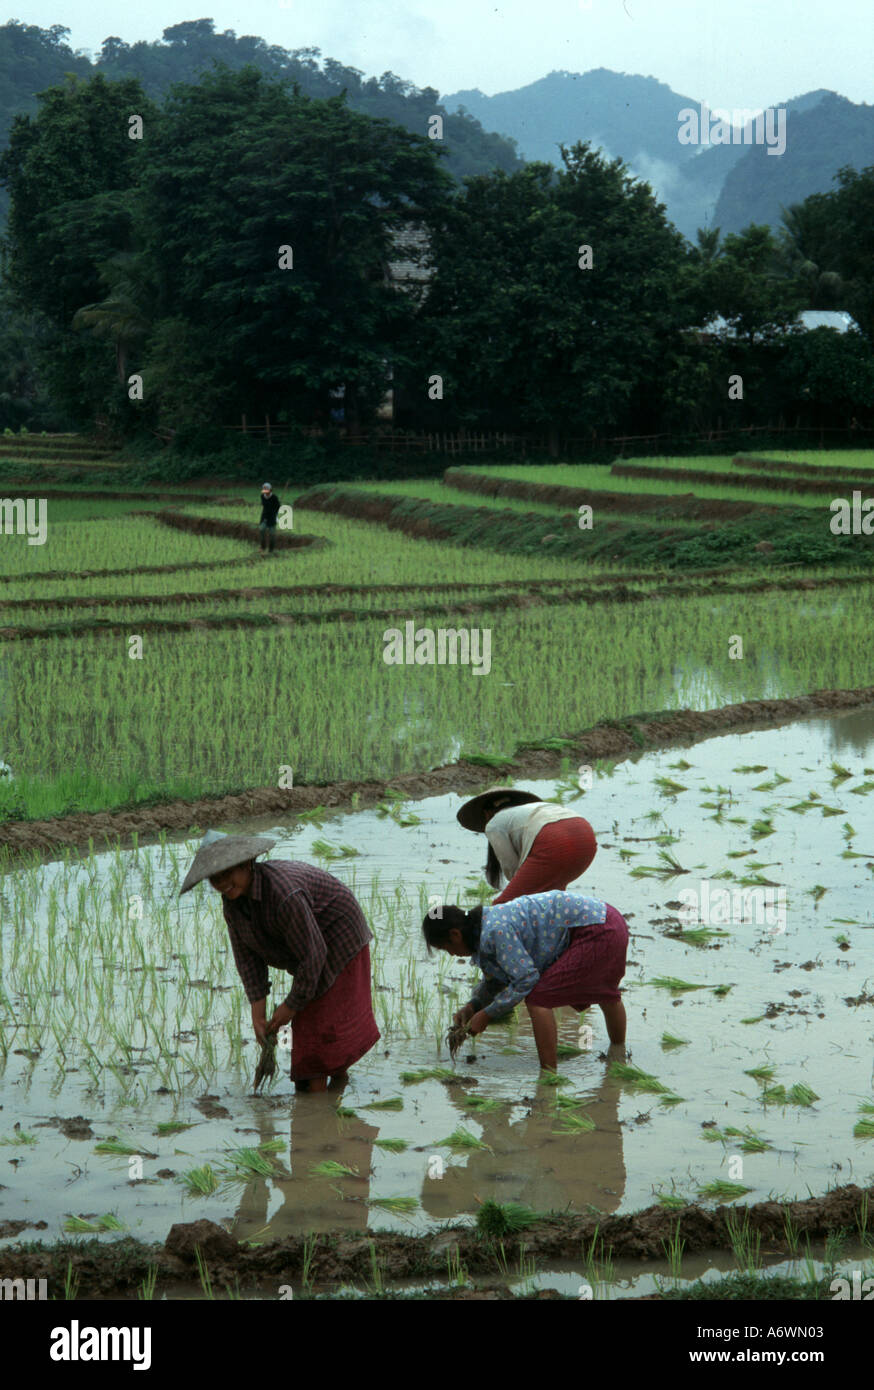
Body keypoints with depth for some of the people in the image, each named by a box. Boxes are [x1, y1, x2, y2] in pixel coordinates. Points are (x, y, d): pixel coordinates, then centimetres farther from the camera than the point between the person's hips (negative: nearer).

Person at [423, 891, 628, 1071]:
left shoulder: (497, 930, -23)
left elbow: (526, 978, -22)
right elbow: (495, 978, 22)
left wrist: (487, 1015, -14)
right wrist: (472, 1006, 8)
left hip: (595, 932, -11)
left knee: (539, 999, -11)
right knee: (605, 993, 34)